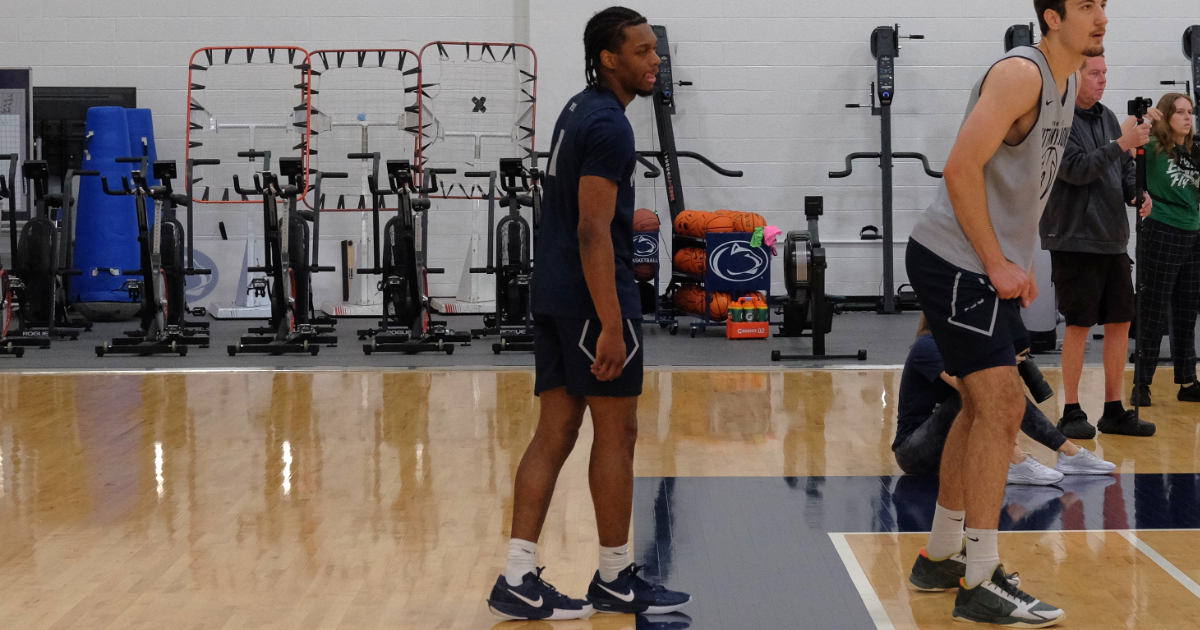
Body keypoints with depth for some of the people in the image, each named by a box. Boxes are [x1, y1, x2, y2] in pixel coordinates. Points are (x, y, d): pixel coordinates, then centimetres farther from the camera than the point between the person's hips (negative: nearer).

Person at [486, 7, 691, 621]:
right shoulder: (609, 126, -15)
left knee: (555, 433, 7)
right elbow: (593, 233, -21)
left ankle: (518, 579, 4)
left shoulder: (578, 111, 15)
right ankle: (614, 581, 13)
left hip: (552, 294, 9)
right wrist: (611, 326, -23)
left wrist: (633, 218, 40)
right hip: (594, 295, -9)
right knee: (616, 433, 2)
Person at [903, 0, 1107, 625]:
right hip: (955, 262, -10)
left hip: (990, 266, 10)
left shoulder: (1066, 84, 13)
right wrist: (998, 264, -20)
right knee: (999, 408, -12)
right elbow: (962, 169, -25)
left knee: (985, 408, 16)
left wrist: (1018, 263, 13)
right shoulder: (1021, 74, -18)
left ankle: (938, 556, 29)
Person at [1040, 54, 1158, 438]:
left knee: (1120, 323, 7)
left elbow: (1125, 170, 18)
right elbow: (1076, 169, -20)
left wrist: (1137, 193, -2)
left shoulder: (1107, 118, 14)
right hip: (1075, 241, -7)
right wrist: (1122, 143, -21)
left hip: (1114, 240, 7)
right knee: (1079, 325, -4)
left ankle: (1114, 410, 16)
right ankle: (1072, 414, 5)